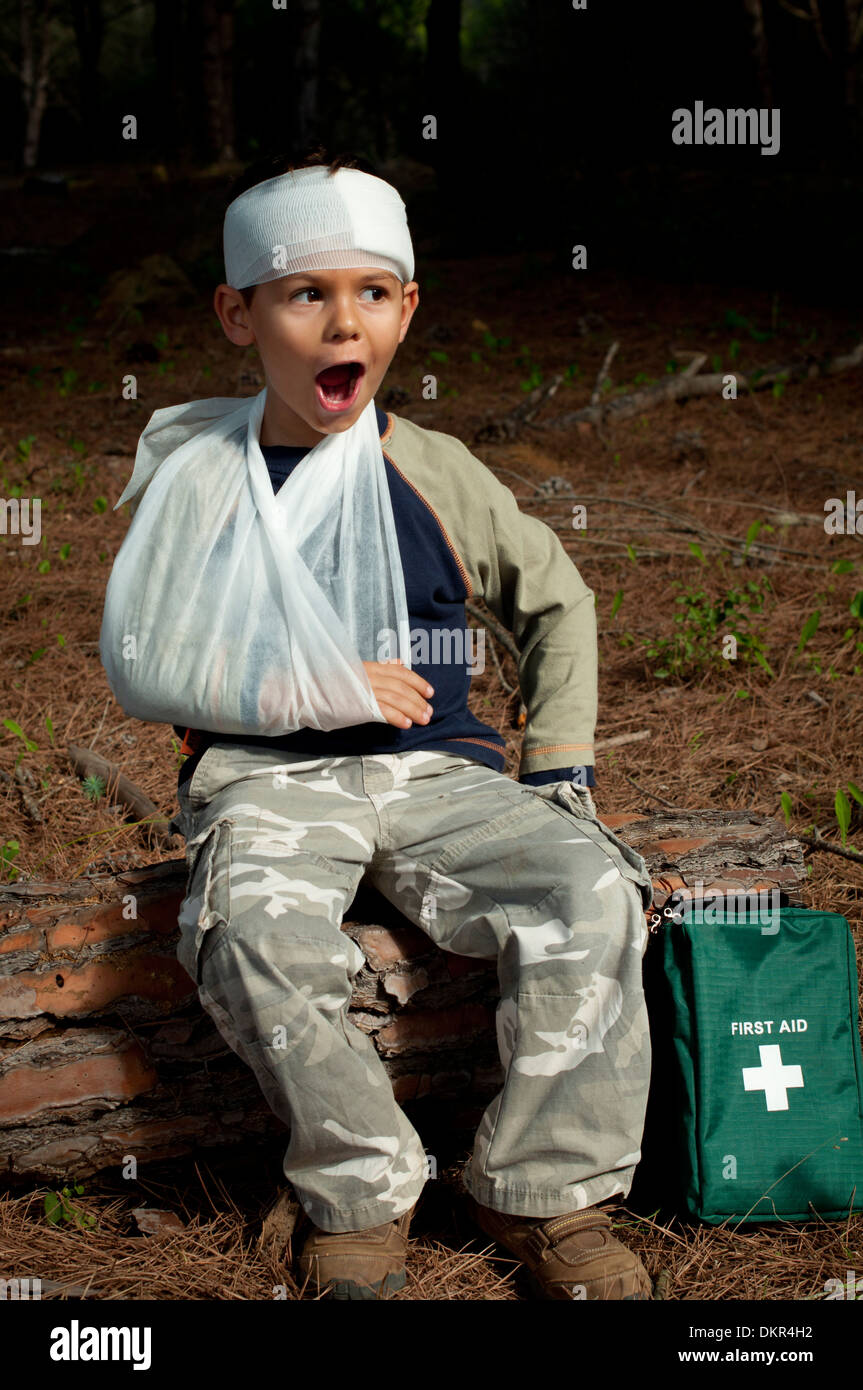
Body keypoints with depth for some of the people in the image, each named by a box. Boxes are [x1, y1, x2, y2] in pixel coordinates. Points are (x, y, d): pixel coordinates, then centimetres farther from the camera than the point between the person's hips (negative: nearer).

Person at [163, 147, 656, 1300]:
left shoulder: (438, 473, 8)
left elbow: (557, 600, 19)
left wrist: (560, 764, 9)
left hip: (440, 772, 2)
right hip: (270, 776, -2)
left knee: (592, 891, -25)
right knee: (257, 933, -35)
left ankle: (548, 1193, -7)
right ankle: (362, 1194, -11)